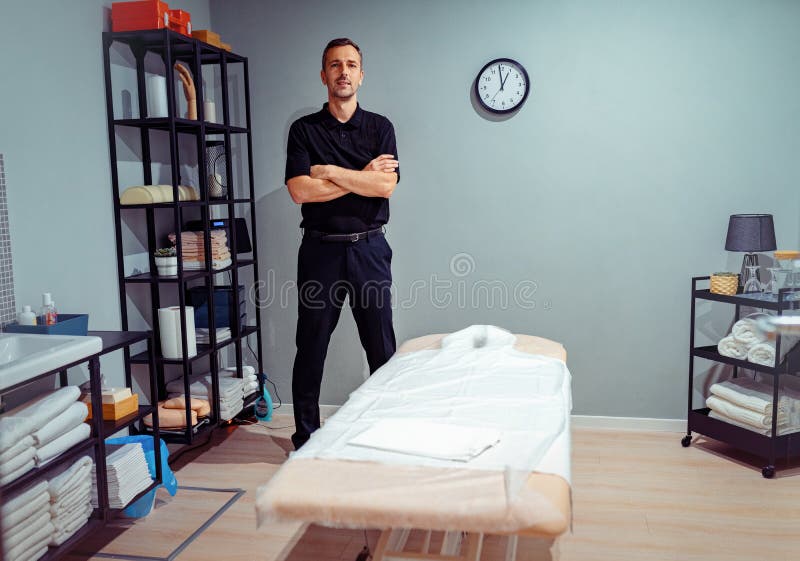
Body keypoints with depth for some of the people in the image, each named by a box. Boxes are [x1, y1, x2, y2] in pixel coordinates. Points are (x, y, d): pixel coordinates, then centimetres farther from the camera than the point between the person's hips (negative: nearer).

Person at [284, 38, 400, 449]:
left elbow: (386, 185, -8)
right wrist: (361, 177, -7)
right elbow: (300, 190, -9)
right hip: (320, 249, 0)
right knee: (310, 347, 7)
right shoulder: (304, 129, 5)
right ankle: (305, 436, 20)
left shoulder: (380, 127, 7)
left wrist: (330, 172, -9)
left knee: (382, 347, 4)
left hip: (369, 248, 0)